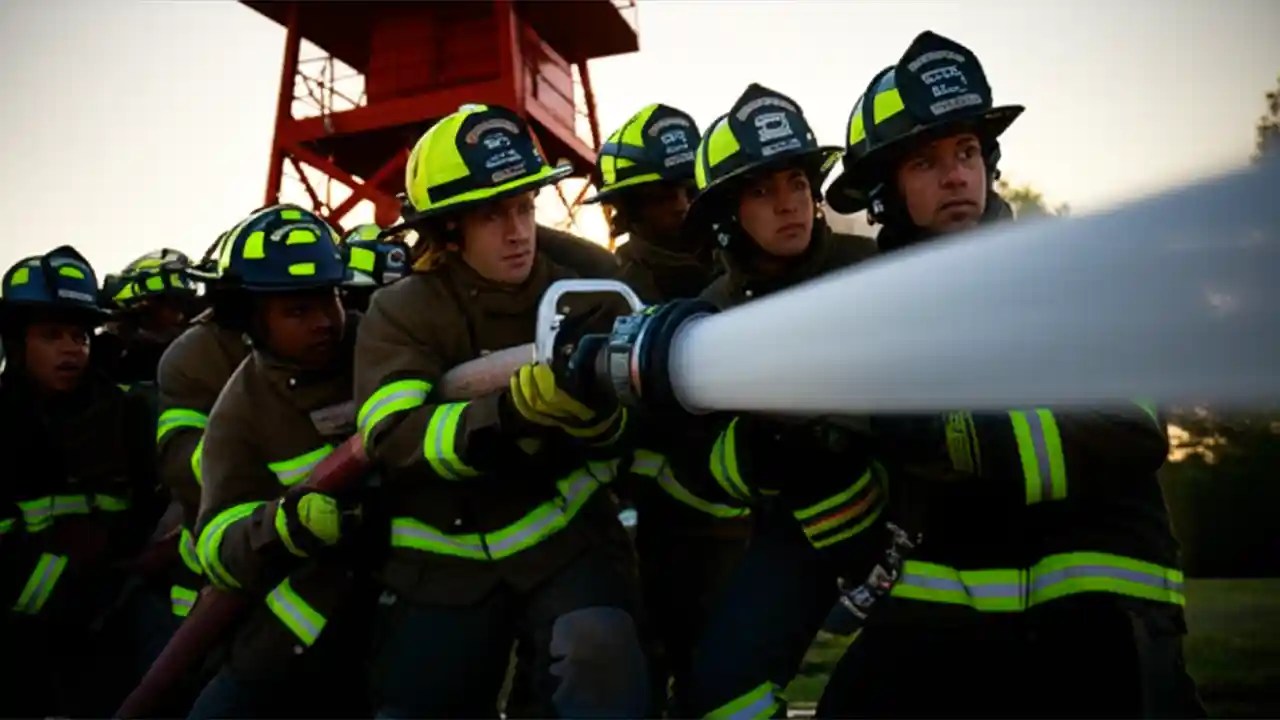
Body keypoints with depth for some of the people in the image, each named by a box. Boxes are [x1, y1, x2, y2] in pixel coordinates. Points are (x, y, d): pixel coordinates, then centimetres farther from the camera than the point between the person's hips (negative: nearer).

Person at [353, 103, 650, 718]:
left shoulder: (576, 287, 0)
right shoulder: (401, 312, -5)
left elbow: (621, 424, -11)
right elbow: (394, 437, -22)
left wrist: (590, 401, -36)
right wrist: (514, 409, -40)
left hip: (565, 539, 0)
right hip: (444, 561, 1)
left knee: (601, 656, -28)